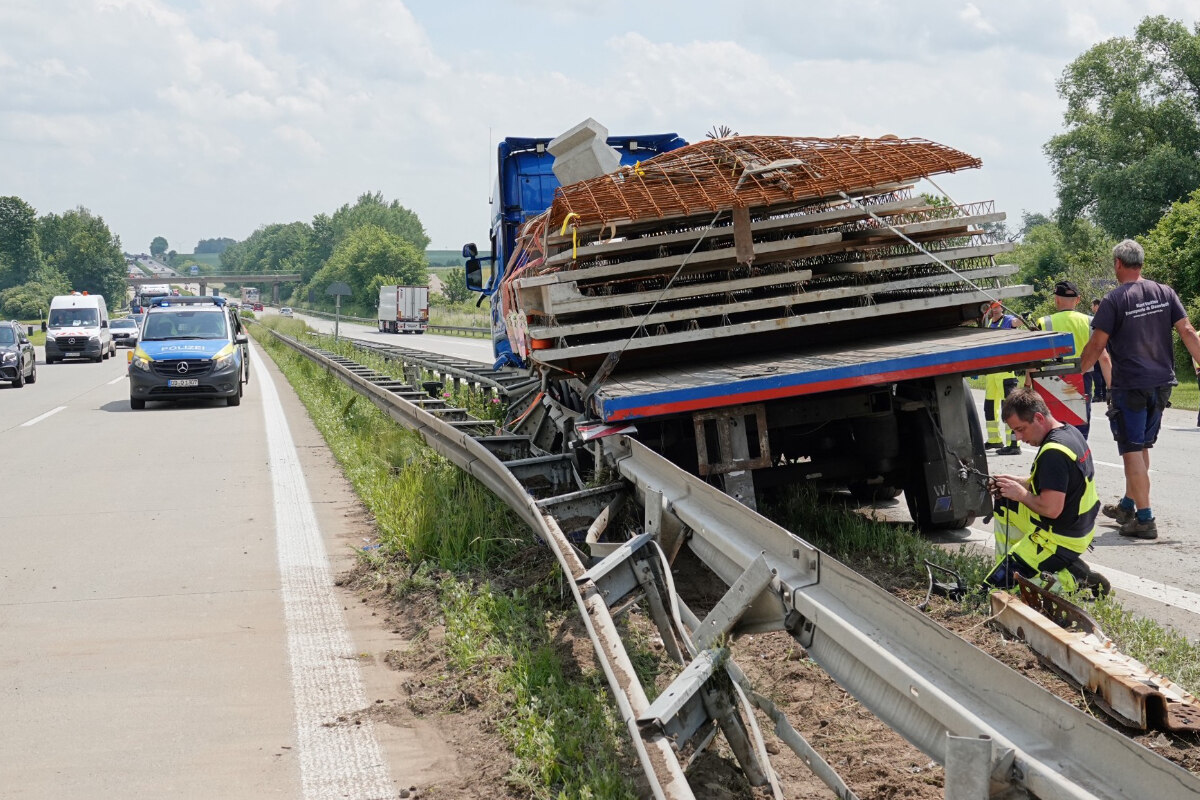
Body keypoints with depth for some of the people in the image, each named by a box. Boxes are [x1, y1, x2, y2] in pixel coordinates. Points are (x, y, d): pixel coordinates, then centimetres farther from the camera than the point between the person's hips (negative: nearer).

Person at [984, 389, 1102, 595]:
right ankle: (1008, 565, 25)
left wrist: (1020, 494, -14)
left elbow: (1051, 509, -31)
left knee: (994, 588, -5)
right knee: (1003, 504, 25)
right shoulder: (1070, 432, 4)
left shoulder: (1053, 453, -27)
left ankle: (1070, 581, -6)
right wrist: (1017, 482, 6)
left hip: (1059, 542, -10)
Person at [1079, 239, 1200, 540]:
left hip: (1130, 385, -6)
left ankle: (1145, 519, -7)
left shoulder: (1114, 300, -11)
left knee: (1132, 450, -2)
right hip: (1161, 382, 6)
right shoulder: (1165, 293, 4)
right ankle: (1128, 505, 32)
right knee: (1142, 446, 19)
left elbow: (1097, 345, -12)